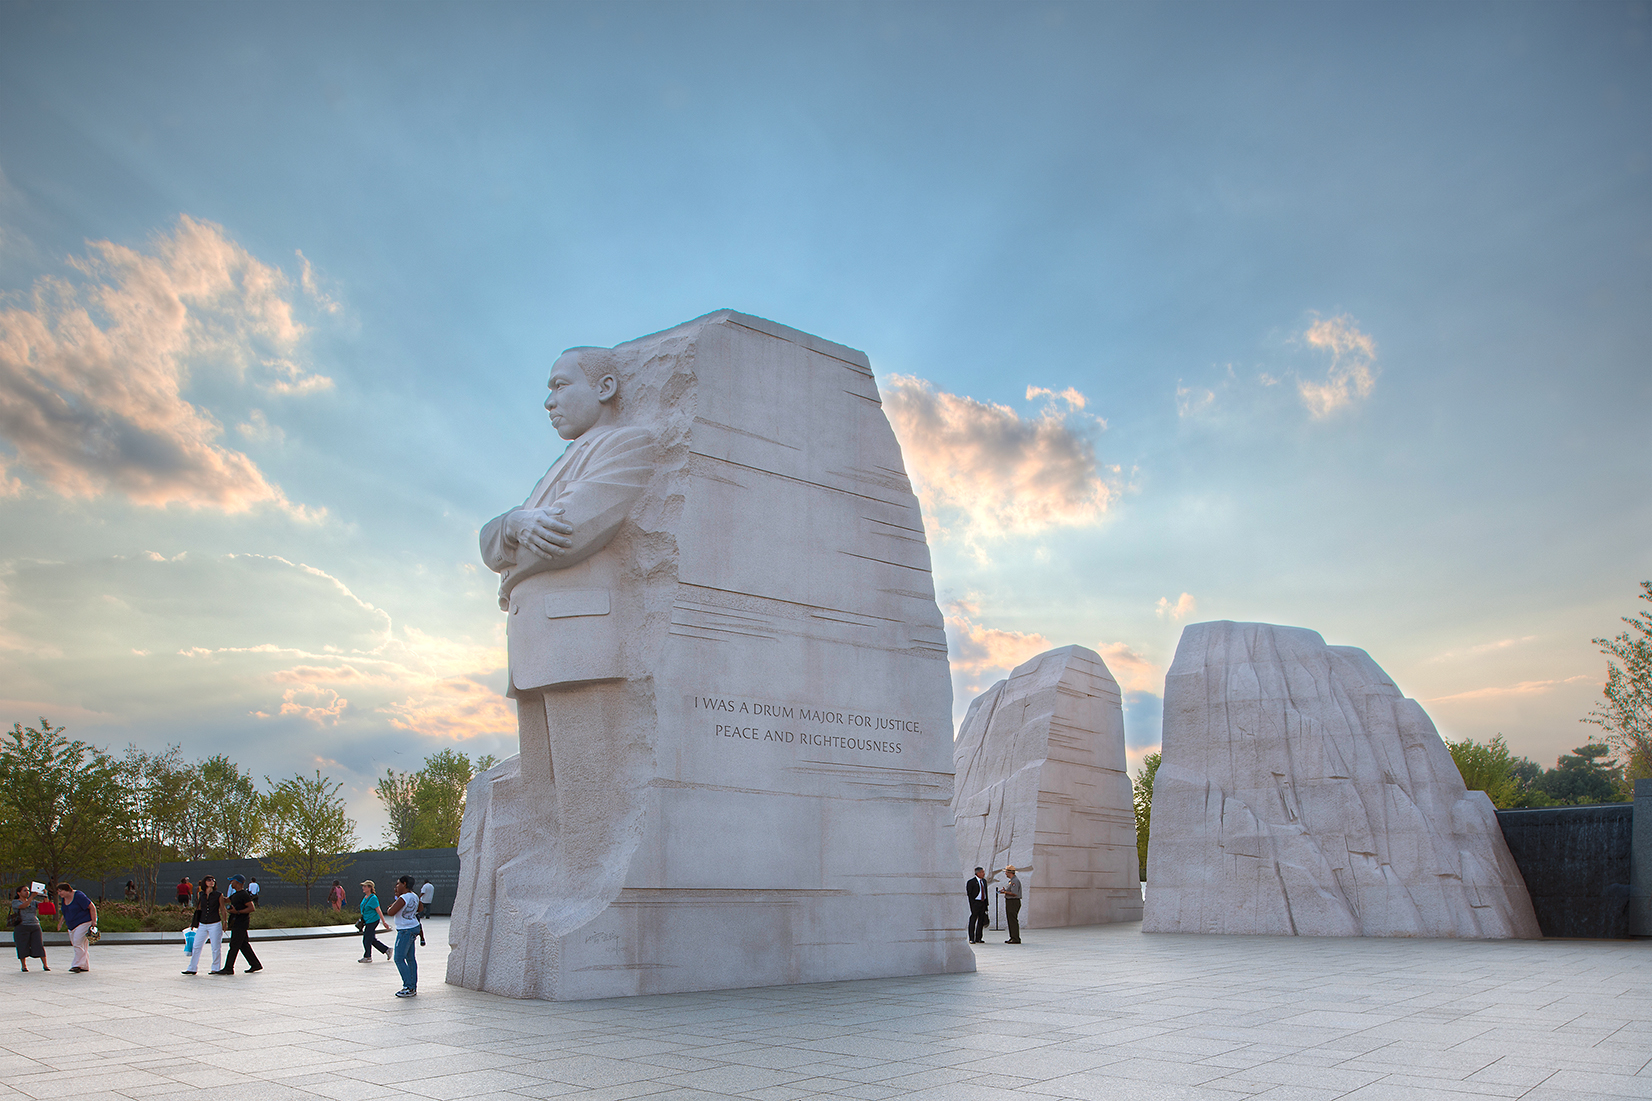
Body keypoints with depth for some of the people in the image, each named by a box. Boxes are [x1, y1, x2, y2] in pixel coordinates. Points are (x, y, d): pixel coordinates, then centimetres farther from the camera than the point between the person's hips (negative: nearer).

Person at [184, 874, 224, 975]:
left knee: (216, 948, 0)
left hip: (215, 925, -3)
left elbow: (222, 910, 2)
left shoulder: (218, 896, -1)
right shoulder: (200, 895, 7)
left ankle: (216, 968, 11)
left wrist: (224, 922, -2)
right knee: (196, 946, 3)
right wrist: (194, 922, 17)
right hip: (202, 925, 4)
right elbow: (199, 909, 17)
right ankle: (192, 968, 13)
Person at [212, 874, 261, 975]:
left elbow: (252, 908, -19)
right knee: (244, 945, 11)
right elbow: (225, 900, 30)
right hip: (237, 923, 10)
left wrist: (237, 912, -23)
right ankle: (256, 965, 15)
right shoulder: (235, 895, 17)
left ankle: (228, 968, -4)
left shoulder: (244, 894, -14)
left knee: (234, 946, -7)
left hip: (241, 923, -10)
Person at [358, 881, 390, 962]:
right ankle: (387, 949, 22)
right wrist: (362, 920, 26)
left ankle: (367, 957, 11)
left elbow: (378, 911, -17)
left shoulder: (373, 898, -17)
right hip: (367, 921, 9)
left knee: (367, 939, -2)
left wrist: (384, 922, -16)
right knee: (372, 939, 12)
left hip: (372, 921, -9)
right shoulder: (365, 897, 10)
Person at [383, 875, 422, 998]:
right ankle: (413, 987, 17)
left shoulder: (403, 898, -20)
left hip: (405, 931, -10)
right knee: (410, 958, 13)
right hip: (414, 927, 10)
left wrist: (391, 906, 2)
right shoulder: (414, 897, 8)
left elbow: (391, 913, -22)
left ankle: (408, 988, -6)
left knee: (399, 959, -5)